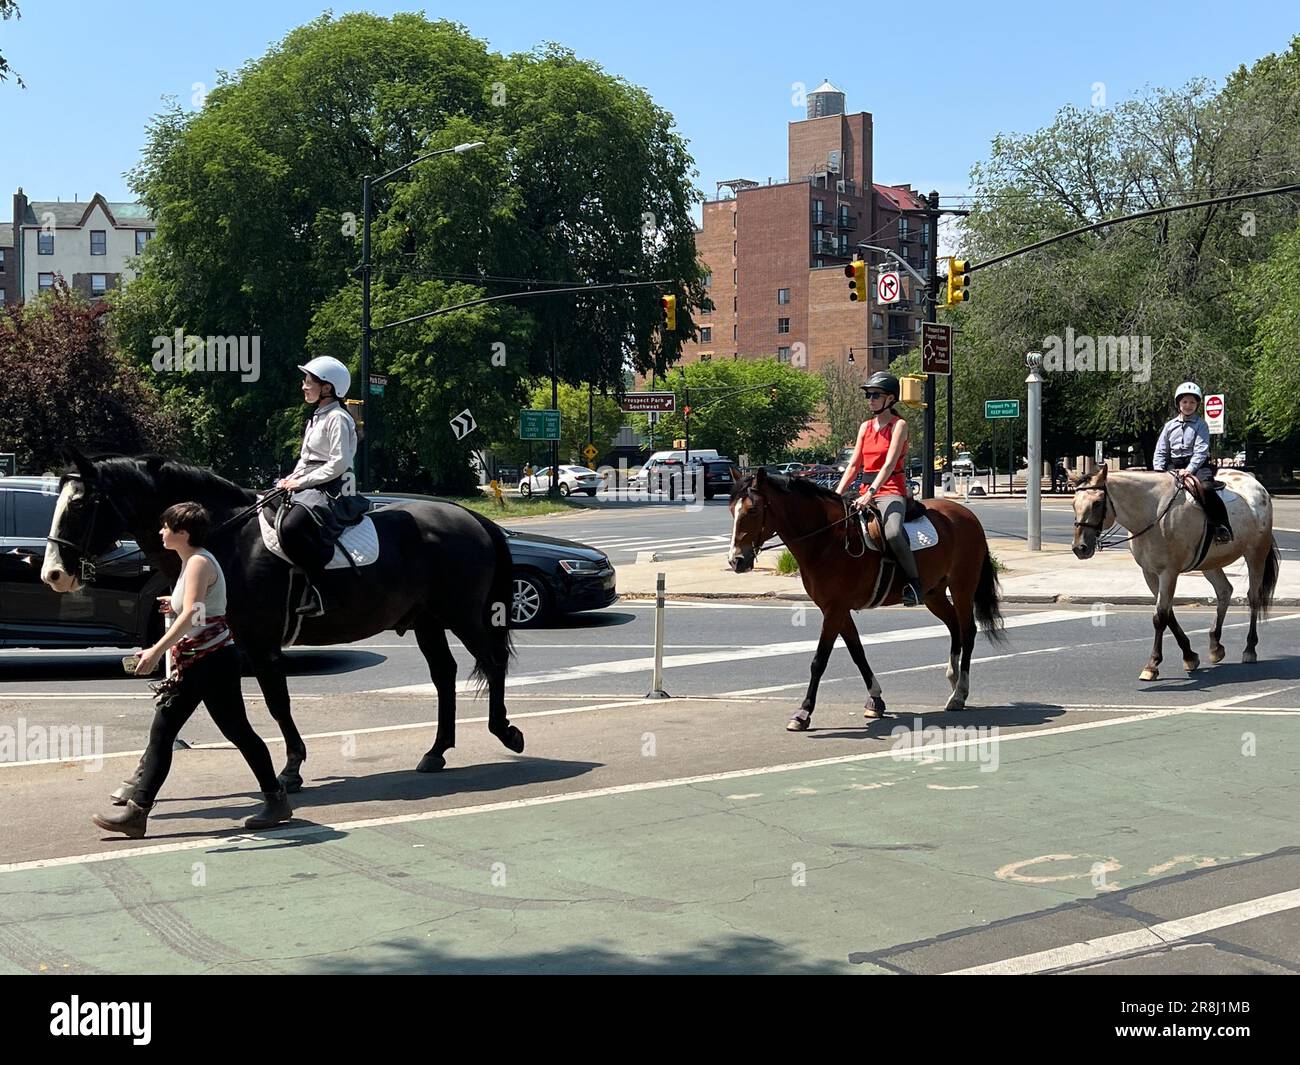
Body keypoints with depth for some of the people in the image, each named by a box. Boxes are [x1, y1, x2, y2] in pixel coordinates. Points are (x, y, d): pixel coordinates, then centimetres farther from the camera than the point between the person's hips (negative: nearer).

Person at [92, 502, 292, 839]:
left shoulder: (199, 563, -16)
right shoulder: (191, 562, 14)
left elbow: (191, 614, -29)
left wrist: (156, 651, -36)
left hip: (213, 660, -10)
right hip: (192, 664, 10)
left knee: (237, 731, 1)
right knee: (161, 732, 5)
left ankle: (276, 801, 14)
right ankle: (136, 811, 4)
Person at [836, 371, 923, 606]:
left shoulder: (899, 425, -4)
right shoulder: (866, 427, 15)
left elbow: (889, 464, -16)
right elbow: (854, 465, 13)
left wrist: (871, 493, -27)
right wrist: (837, 496, 1)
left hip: (891, 491, -8)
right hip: (866, 491, 8)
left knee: (892, 533, -34)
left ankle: (915, 583, -18)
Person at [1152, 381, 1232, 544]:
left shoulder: (1200, 425, 3)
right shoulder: (1170, 425, 15)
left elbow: (1200, 451, -8)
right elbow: (1160, 452, 13)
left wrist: (1189, 470, -23)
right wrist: (1159, 472, -4)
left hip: (1197, 466, -5)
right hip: (1173, 467, 5)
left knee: (1206, 489, -31)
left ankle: (1221, 527, -30)